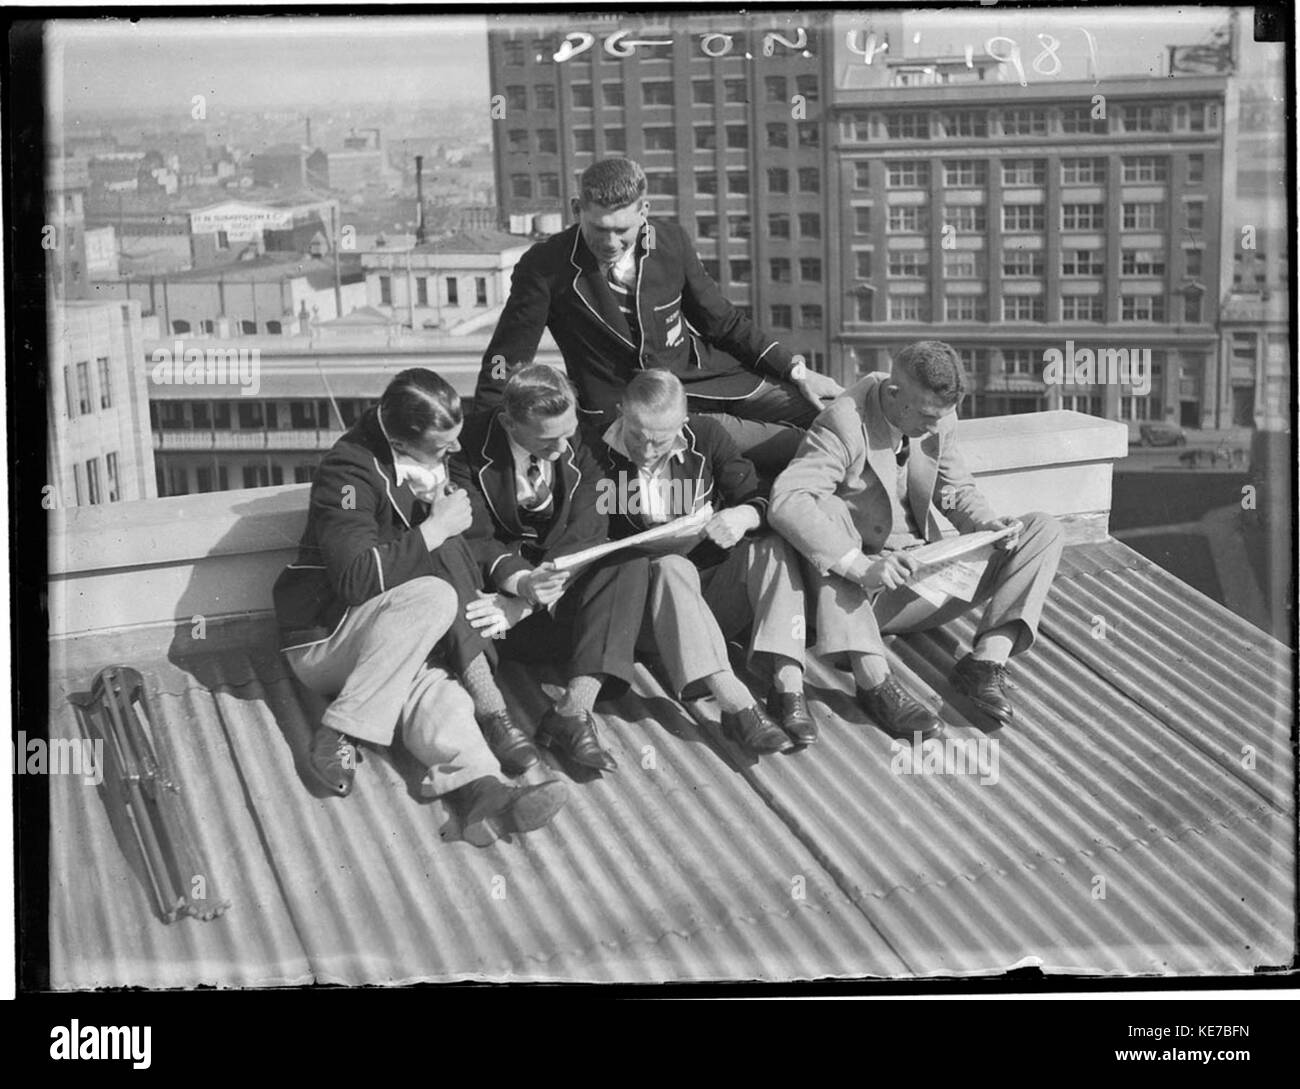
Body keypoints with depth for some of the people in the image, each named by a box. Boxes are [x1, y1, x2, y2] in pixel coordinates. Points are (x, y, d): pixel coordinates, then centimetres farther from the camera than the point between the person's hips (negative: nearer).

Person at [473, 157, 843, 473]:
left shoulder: (670, 240, 0)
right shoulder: (544, 267, -12)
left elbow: (723, 321, 12)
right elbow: (506, 362, -7)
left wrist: (796, 370, 6)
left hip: (704, 375, 5)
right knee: (798, 447, -21)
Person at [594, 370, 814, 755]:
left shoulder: (705, 436, 1)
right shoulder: (600, 458, -8)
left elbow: (764, 501, 3)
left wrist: (745, 515, -21)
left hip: (718, 593, 3)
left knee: (773, 547, -23)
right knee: (670, 568, -35)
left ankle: (788, 686, -36)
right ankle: (735, 704, -47)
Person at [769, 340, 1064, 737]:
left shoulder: (938, 417, -2)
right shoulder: (844, 425, -22)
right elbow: (785, 501, -37)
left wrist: (988, 524, -10)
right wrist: (860, 565, -46)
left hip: (924, 575, 6)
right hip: (855, 593, -5)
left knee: (1043, 531, -3)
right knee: (827, 508, -35)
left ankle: (987, 660, -19)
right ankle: (874, 679, -43)